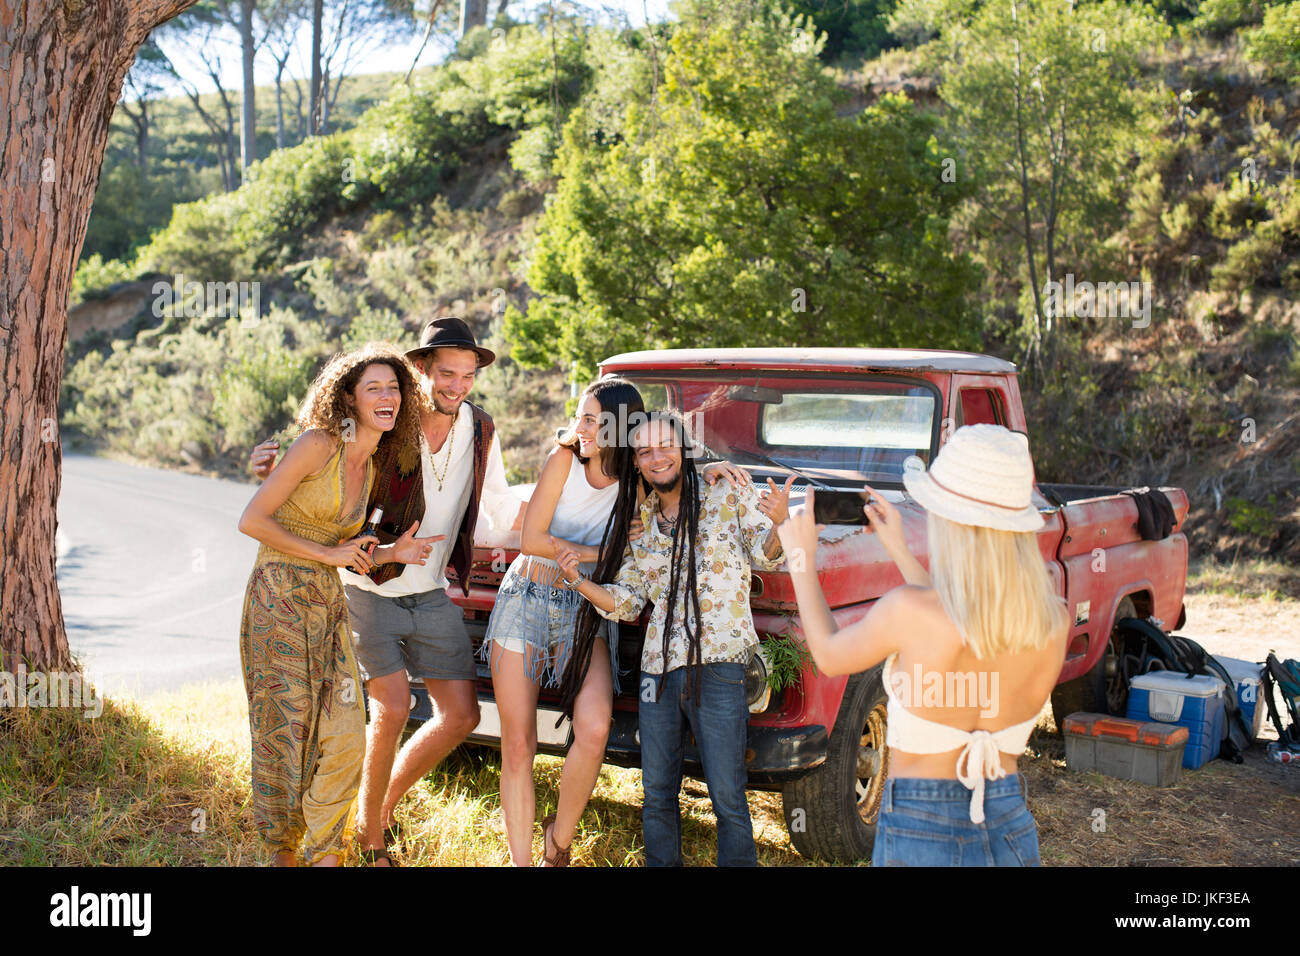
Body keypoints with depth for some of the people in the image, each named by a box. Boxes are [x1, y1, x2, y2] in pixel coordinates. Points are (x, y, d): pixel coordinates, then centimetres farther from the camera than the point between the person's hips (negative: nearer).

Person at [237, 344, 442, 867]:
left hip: (328, 604, 6)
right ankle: (283, 852, 23)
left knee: (344, 735, -1)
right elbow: (251, 521, -13)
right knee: (284, 731, 3)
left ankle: (326, 854, 12)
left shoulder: (370, 469, 12)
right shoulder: (318, 445, -11)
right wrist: (327, 553, -11)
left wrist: (392, 553, 1)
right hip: (279, 600, -6)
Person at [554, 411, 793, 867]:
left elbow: (766, 554, -2)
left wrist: (778, 523, -24)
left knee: (727, 798, -1)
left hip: (717, 664, -4)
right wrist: (579, 581, -6)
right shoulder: (640, 520, 13)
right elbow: (626, 602, 11)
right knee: (656, 795, 13)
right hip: (658, 666, 5)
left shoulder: (727, 492, 2)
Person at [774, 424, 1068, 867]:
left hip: (919, 837, -4)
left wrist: (801, 559, 9)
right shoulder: (1052, 622, -9)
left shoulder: (907, 610, -22)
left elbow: (829, 657, -3)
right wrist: (899, 552, 17)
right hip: (1012, 833, 4)